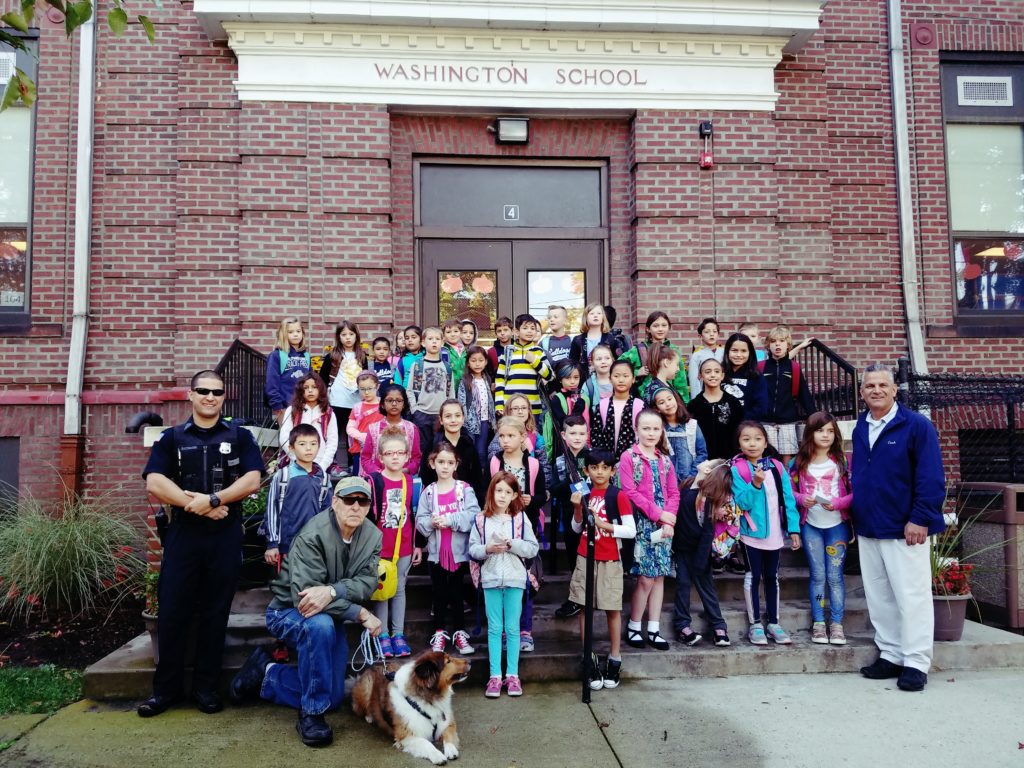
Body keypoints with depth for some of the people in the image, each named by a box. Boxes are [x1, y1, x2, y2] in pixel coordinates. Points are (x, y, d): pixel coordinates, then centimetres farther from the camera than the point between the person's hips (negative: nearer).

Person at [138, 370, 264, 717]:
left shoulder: (240, 437, 7)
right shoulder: (171, 438, 8)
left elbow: (252, 480, -5)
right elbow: (154, 483, -5)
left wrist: (212, 499, -17)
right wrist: (198, 505, -14)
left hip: (225, 536, 0)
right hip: (182, 533, 1)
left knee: (215, 614, 6)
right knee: (172, 612, 3)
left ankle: (206, 688, 17)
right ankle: (166, 688, 17)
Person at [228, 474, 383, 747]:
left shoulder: (372, 536, -11)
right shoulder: (312, 537, -27)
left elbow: (368, 582, -22)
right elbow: (305, 595, -34)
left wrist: (331, 591, -42)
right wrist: (361, 614, -34)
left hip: (331, 615, 6)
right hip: (288, 612, -6)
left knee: (333, 698, 4)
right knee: (320, 626, -40)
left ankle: (267, 672, 24)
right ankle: (311, 714, -22)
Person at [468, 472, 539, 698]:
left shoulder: (521, 518, 0)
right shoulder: (481, 519, 0)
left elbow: (533, 548, -2)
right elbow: (473, 549, 1)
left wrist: (512, 544, -16)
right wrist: (487, 548, -17)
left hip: (515, 578, 0)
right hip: (490, 579, 0)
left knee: (512, 628, 6)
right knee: (494, 628, 7)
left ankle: (512, 675, 15)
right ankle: (495, 675, 13)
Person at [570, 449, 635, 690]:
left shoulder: (618, 496, -7)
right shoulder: (584, 494, 6)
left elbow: (631, 530, -11)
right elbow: (577, 529, 11)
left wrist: (604, 525, -19)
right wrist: (577, 509, -6)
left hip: (610, 561, -3)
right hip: (585, 558, 4)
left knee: (613, 609, 5)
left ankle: (614, 661, 16)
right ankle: (590, 661, 15)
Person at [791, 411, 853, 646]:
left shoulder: (842, 461, -1)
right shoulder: (800, 462, 2)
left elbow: (854, 493, -3)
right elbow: (791, 491, 6)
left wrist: (837, 503, -19)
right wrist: (801, 499, -14)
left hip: (837, 525, -1)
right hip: (810, 525, 1)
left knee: (835, 575, 2)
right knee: (817, 575, 5)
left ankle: (837, 624, 10)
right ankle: (818, 624, 13)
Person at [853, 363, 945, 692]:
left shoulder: (917, 425, -8)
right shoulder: (860, 429, 10)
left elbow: (931, 478, -12)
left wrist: (920, 519, -17)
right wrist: (857, 516, 11)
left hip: (904, 529, -6)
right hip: (868, 530, 6)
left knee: (911, 596, 0)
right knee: (878, 597, 12)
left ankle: (916, 663, 10)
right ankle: (890, 655, 23)